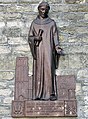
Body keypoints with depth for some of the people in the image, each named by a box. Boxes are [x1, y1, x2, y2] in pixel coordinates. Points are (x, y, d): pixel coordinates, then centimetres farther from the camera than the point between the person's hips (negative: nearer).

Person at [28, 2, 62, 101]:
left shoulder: (52, 23, 11)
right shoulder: (34, 23, 14)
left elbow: (55, 36, 5)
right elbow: (30, 37, 13)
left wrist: (57, 47, -12)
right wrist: (35, 38, -10)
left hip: (48, 49, -1)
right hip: (38, 50, 1)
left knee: (49, 69, -11)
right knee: (38, 71, -3)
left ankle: (51, 93, -12)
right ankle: (38, 94, -3)